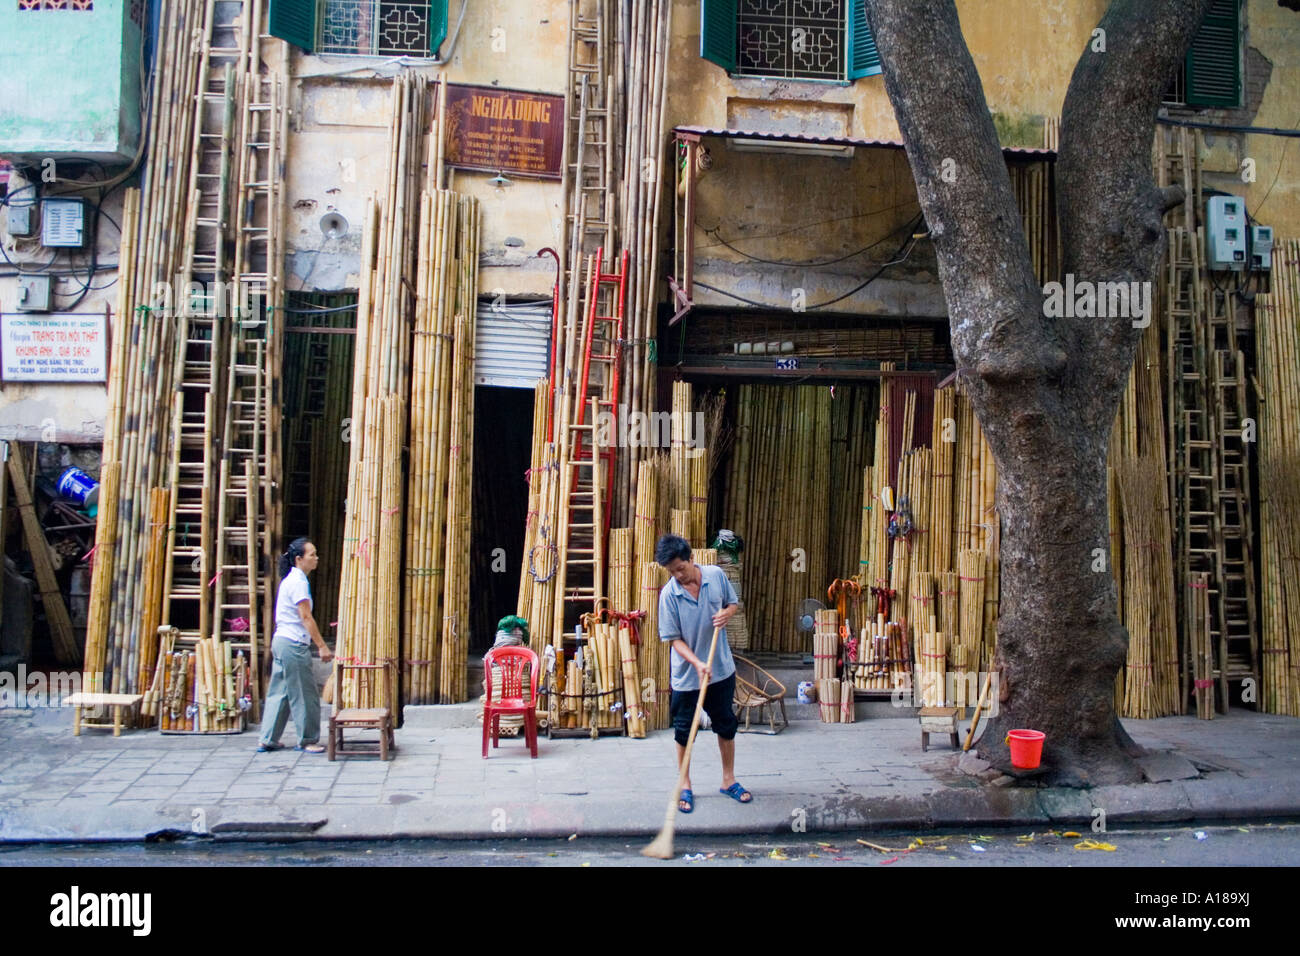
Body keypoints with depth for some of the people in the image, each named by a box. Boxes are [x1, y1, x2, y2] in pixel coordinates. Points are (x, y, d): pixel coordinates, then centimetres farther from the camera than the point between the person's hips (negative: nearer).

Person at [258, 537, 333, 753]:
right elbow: (306, 617, -19)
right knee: (304, 694, 0)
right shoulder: (298, 582, -15)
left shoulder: (290, 579, 15)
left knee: (279, 692, 13)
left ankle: (268, 740, 17)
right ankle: (307, 740, 8)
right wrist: (322, 646, -18)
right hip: (294, 644, -10)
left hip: (281, 641, 10)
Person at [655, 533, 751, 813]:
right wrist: (698, 664, -28)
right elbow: (674, 638, -14)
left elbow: (733, 603, 8)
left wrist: (727, 613, -16)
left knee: (726, 726, 16)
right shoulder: (669, 594, -17)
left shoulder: (716, 575, -9)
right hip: (686, 675, -3)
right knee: (684, 732, 8)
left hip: (722, 669, 3)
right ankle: (685, 787, 26)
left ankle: (729, 781, 33)